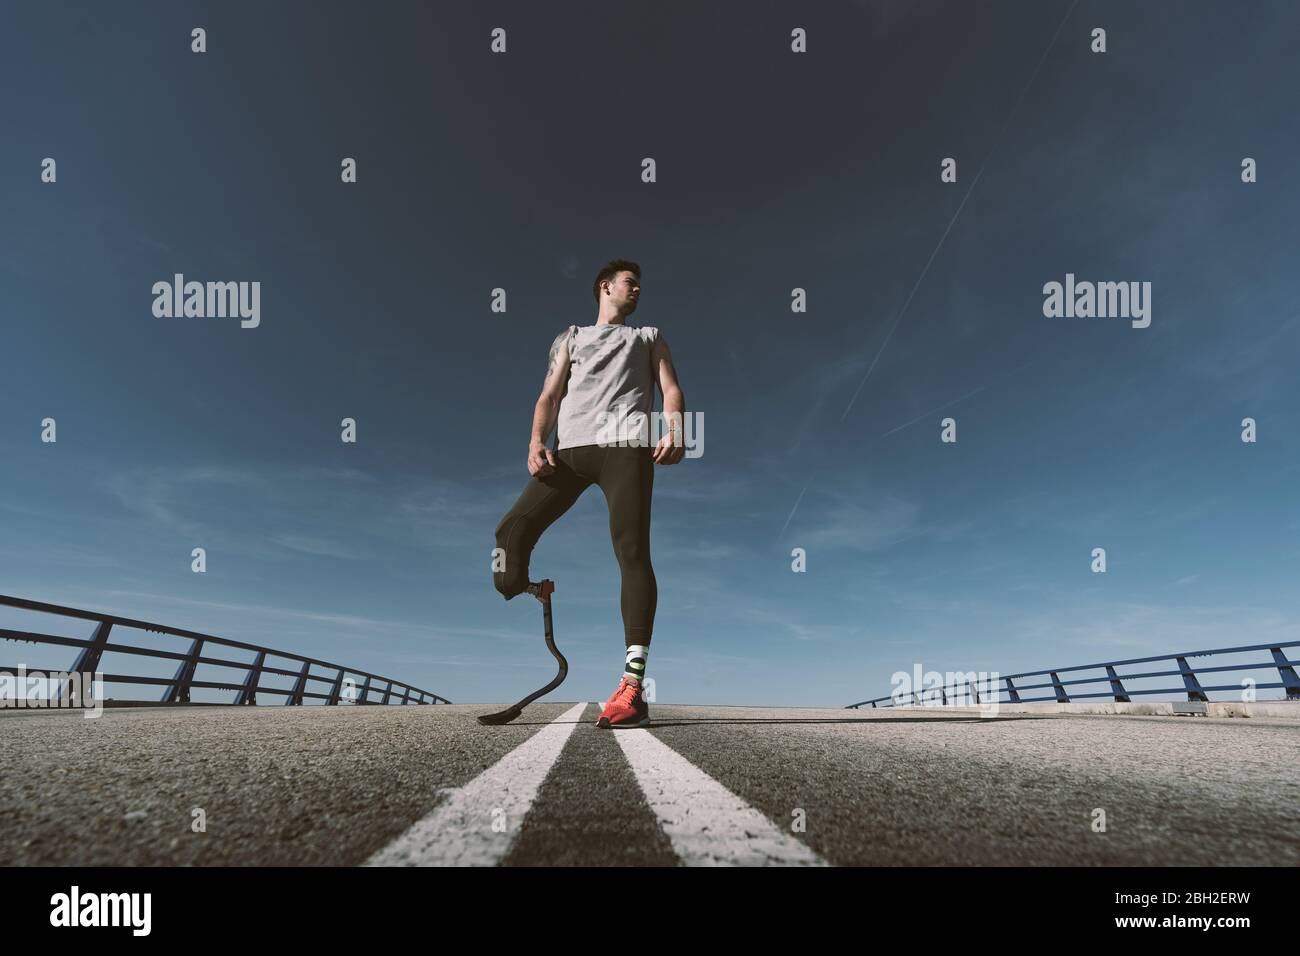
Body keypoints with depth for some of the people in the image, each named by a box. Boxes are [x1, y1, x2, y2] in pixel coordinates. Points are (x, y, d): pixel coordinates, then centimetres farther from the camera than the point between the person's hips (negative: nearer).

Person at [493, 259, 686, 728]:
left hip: (627, 445, -2)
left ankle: (632, 687, -19)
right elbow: (550, 394, 18)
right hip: (571, 447, 2)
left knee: (632, 553, -15)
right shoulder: (571, 337, 32)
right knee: (511, 532, -15)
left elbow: (671, 390, 14)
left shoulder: (650, 336, 31)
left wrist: (674, 432, -8)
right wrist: (536, 442, -3)